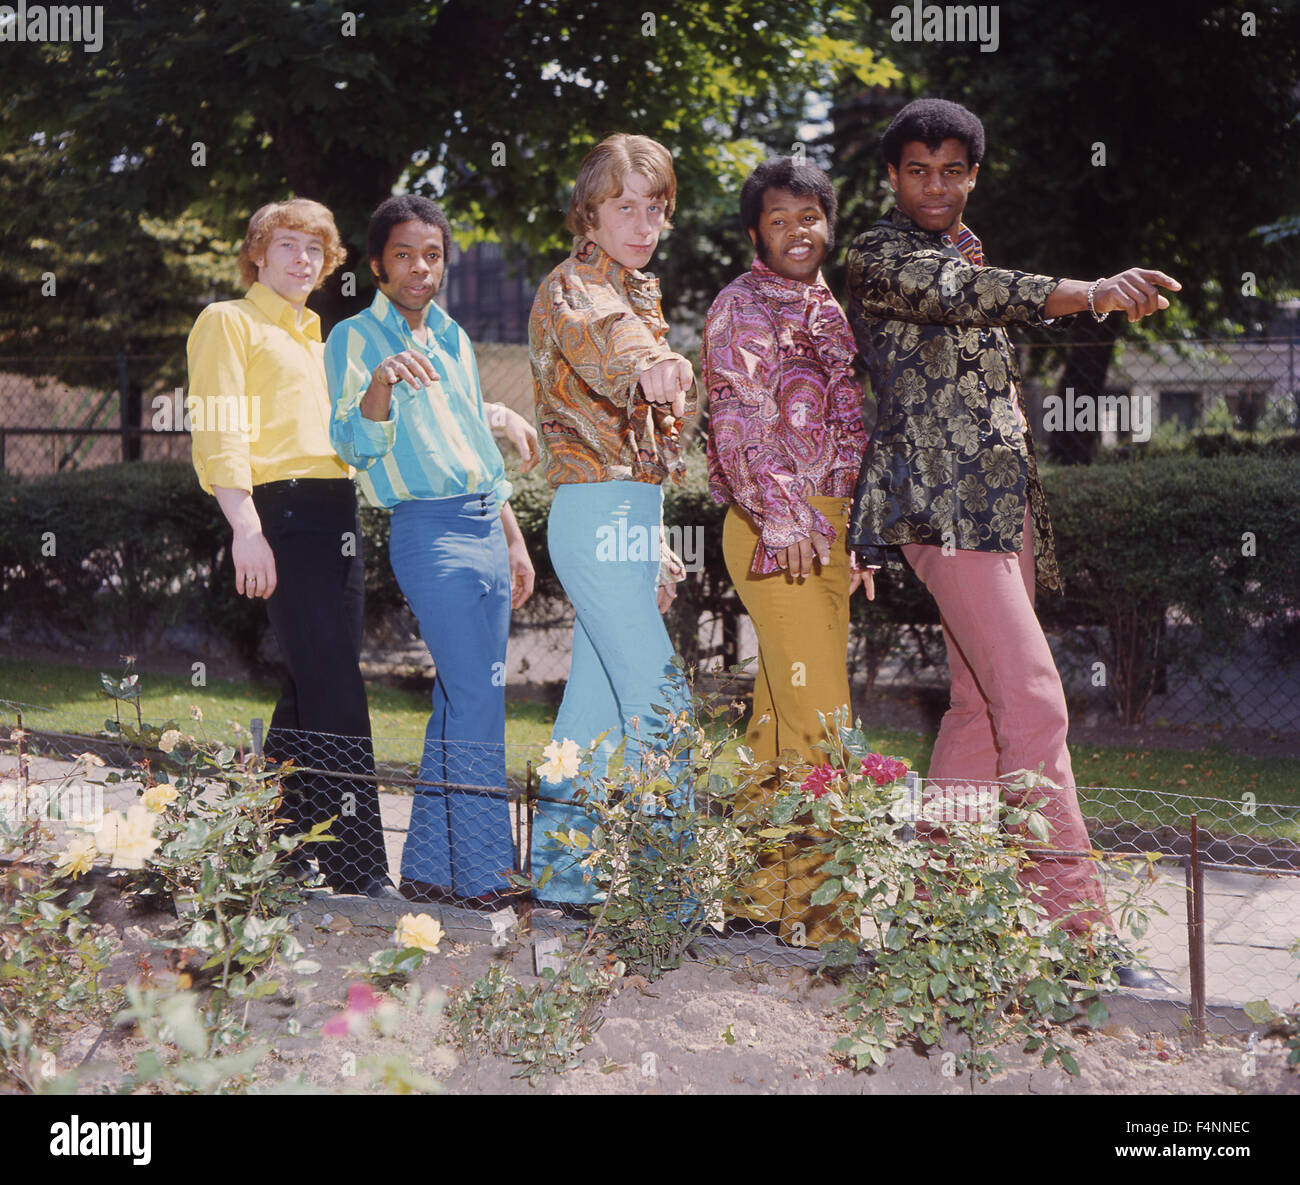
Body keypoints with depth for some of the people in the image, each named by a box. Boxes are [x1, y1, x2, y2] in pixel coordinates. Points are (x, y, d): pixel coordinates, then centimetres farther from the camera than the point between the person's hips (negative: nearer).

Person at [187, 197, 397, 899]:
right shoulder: (230, 322, 4)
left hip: (336, 512, 8)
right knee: (334, 691, -13)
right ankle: (356, 866, -13)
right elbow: (218, 432, -7)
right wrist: (246, 527, -18)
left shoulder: (317, 340, 28)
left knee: (312, 686, 7)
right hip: (280, 510, -8)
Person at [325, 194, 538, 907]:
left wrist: (513, 540, 22)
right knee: (476, 703, -11)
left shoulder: (454, 340, 20)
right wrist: (381, 383, -32)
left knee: (462, 703, 7)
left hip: (486, 527, 7)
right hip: (429, 530, -7)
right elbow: (355, 443, -13)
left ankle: (429, 869, 13)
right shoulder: (355, 339, -1)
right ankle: (481, 875, -6)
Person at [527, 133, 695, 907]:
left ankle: (556, 868, 17)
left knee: (596, 701, 11)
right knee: (659, 704, -13)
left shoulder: (639, 297, 20)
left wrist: (657, 545, 24)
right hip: (598, 513, -9)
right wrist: (652, 372, -57)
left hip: (629, 514, 9)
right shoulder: (570, 291, -8)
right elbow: (601, 354, -34)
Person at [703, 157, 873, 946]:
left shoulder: (832, 310, 19)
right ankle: (815, 896, -9)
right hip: (771, 527, -7)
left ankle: (762, 884, 15)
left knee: (780, 713, 9)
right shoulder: (739, 308, -3)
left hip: (830, 527, 7)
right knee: (818, 714, -12)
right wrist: (782, 516, -22)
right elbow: (736, 422, -13)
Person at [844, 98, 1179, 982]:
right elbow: (959, 293, -24)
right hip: (941, 499, -9)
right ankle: (1076, 917, -19)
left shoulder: (974, 254, 23)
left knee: (983, 704, 7)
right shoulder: (879, 256, -3)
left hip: (1004, 498, 9)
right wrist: (1084, 293, -39)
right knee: (1033, 699, -17)